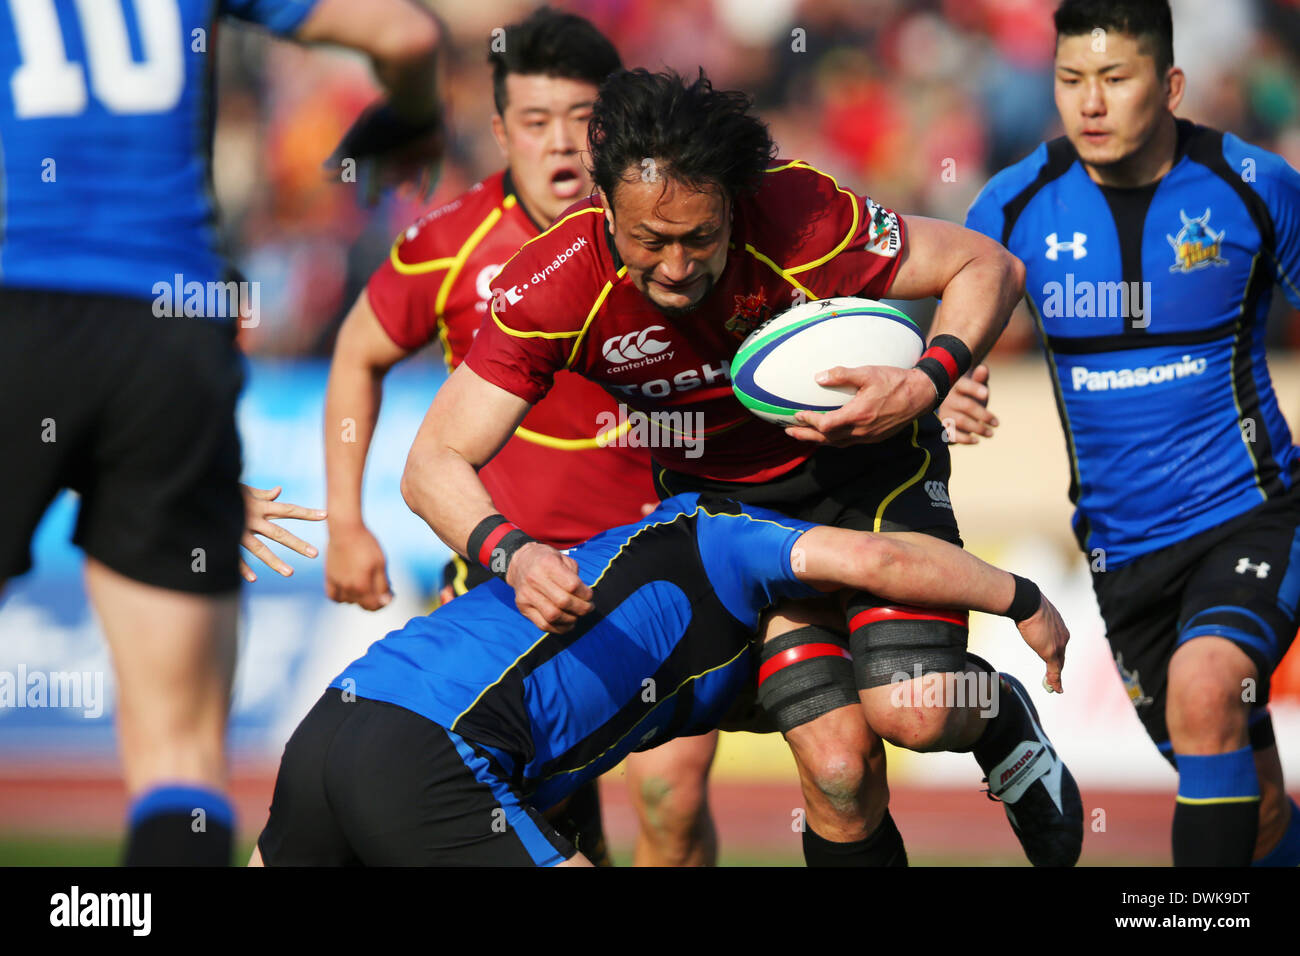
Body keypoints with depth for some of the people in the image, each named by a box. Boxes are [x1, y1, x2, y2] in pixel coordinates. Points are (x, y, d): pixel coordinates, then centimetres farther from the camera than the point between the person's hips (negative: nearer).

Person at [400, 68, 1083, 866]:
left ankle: (1004, 721, 16)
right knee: (837, 764, -15)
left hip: (865, 462, -1)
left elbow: (989, 267, -16)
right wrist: (512, 554, -43)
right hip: (722, 495, 1)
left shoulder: (798, 218, -30)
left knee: (913, 713, -20)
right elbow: (436, 464, -24)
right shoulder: (557, 287, -27)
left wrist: (928, 383, -34)